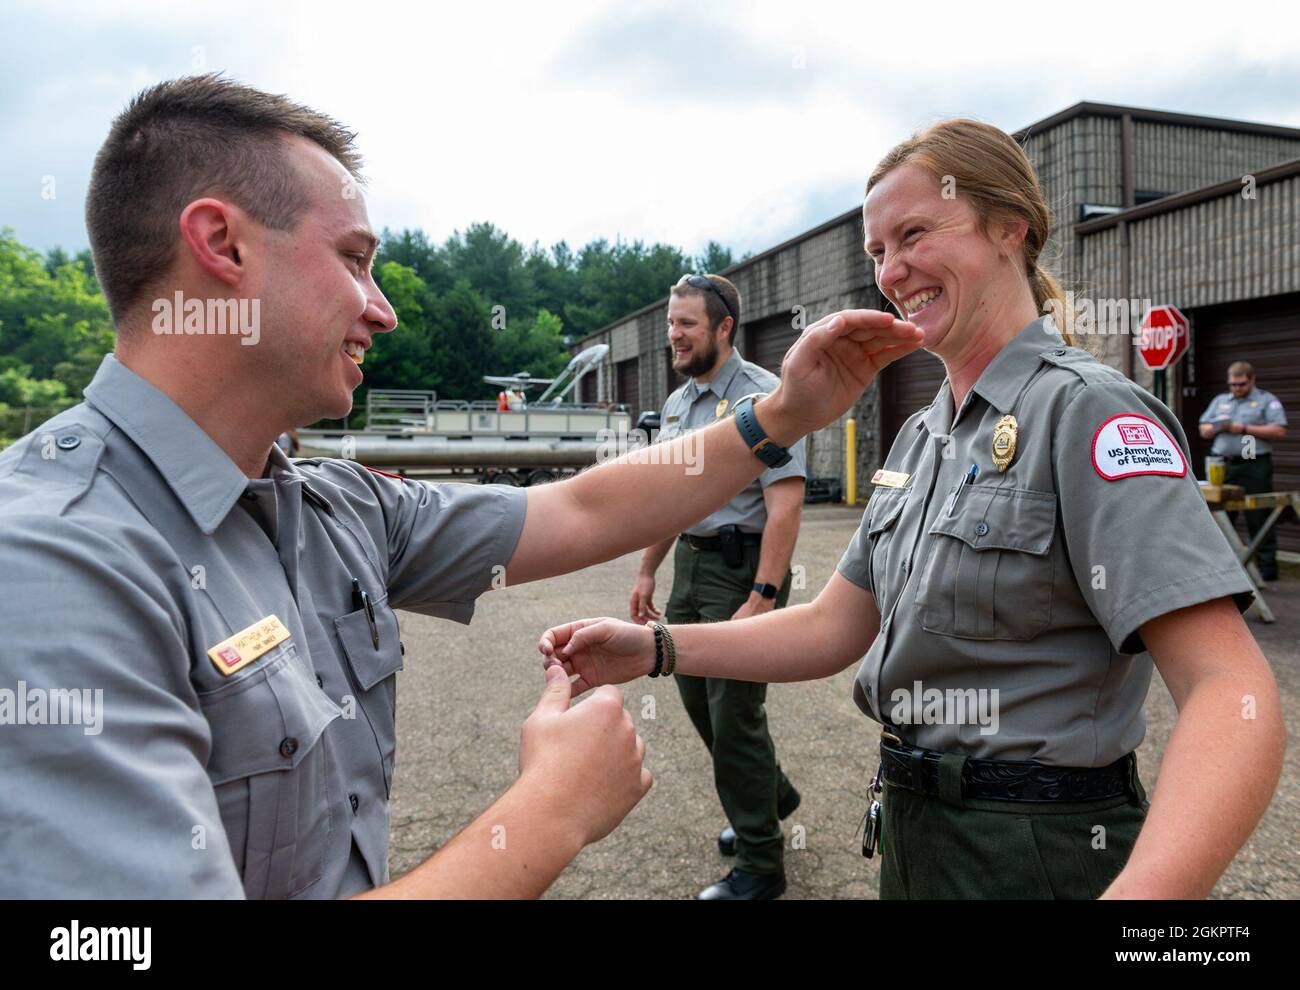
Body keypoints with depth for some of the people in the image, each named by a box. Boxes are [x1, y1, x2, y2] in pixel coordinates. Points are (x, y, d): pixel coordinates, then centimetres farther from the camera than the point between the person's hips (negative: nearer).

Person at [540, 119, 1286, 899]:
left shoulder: (1085, 411, -17)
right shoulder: (922, 437, 6)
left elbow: (1232, 690, -26)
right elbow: (833, 629, 5)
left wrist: (1139, 891, -43)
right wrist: (653, 648, -6)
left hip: (1035, 853, -7)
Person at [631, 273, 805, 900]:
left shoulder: (763, 395, -14)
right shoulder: (676, 403, 12)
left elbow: (784, 508, -20)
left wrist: (762, 596, -25)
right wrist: (647, 572, 18)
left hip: (742, 567, -8)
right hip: (690, 564, 8)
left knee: (734, 714, -1)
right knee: (697, 697, 18)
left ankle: (760, 867, 19)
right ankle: (771, 795, 43)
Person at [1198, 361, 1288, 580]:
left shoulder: (1267, 401, 4)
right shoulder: (1219, 400, 18)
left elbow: (1279, 431, -7)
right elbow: (1204, 430, 18)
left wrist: (1244, 429, -12)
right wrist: (1217, 427, -4)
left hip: (1254, 466, -4)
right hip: (1223, 466, 5)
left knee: (1258, 519, -3)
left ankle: (1267, 566, 3)